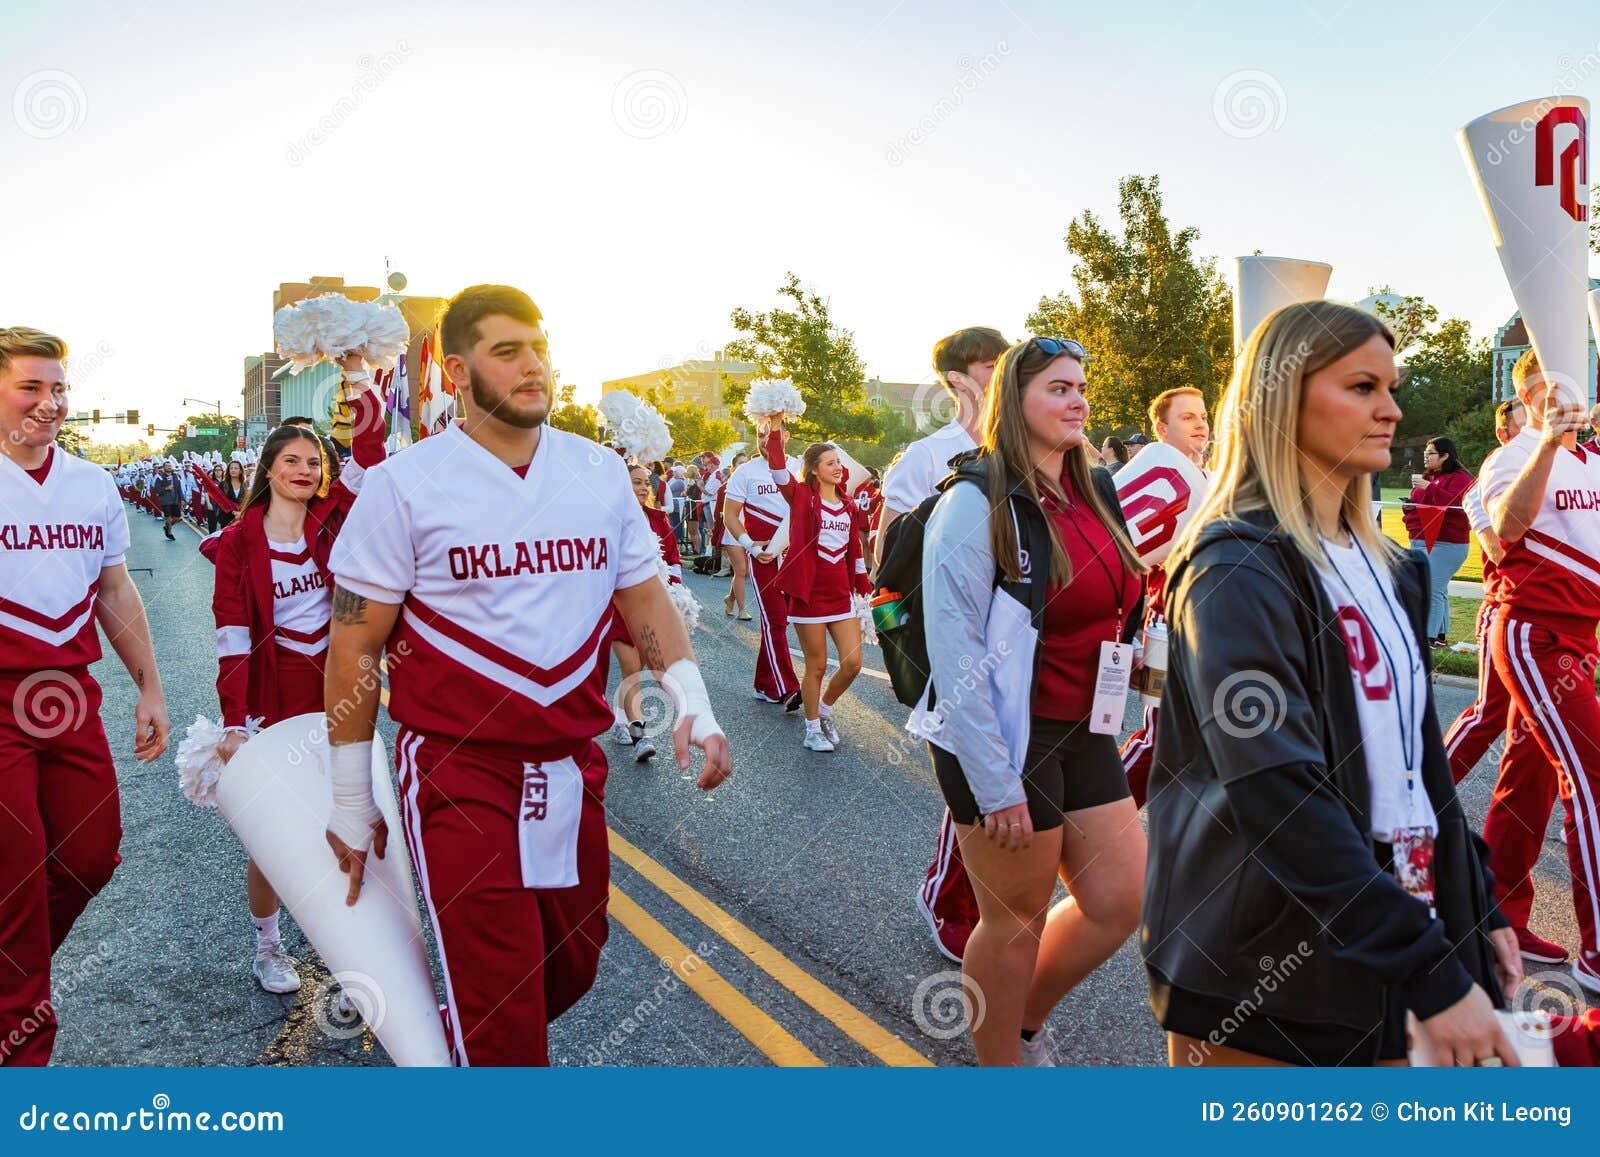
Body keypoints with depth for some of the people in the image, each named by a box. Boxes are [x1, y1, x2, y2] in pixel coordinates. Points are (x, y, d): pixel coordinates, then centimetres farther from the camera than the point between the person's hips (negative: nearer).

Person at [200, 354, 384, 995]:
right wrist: (232, 723, -15)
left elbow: (371, 449, -8)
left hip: (337, 690, 2)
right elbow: (233, 637, -9)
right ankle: (266, 946, 25)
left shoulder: (332, 518, 3)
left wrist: (357, 375, -14)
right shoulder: (238, 541, -5)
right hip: (272, 696, -2)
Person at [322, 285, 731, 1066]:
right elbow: (355, 648, -2)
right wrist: (352, 806, 1)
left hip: (574, 768, 5)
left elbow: (643, 597, 12)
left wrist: (692, 701, -4)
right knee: (502, 1025, -2)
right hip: (459, 772, -4)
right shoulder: (405, 484, -7)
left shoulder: (601, 473, 5)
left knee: (571, 968, 16)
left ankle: (455, 1041, 44)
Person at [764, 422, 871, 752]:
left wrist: (864, 588, 16)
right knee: (817, 665, 3)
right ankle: (813, 728, 21)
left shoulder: (847, 505, 10)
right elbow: (777, 468, -22)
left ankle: (824, 709, 27)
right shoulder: (801, 496, -4)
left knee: (852, 663, 0)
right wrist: (775, 428, -28)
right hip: (809, 594, -5)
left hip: (841, 594, 5)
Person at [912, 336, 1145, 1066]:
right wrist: (995, 785, -18)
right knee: (1017, 920, 7)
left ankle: (1025, 1021, 36)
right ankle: (1001, 1063, 31)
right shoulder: (978, 503, -15)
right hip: (1004, 742, -7)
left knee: (1121, 901, 11)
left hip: (1083, 735, 8)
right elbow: (954, 651, -18)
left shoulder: (1094, 494, 8)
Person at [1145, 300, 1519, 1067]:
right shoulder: (1241, 569, -18)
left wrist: (1475, 907, 12)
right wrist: (1433, 972, -25)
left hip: (1389, 920, 8)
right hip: (1266, 974, -7)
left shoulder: (1384, 568, 10)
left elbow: (1414, 750, 16)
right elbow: (1279, 794, -25)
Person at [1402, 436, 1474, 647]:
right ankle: (1441, 635, 19)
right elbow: (1419, 504, 30)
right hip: (1420, 541, 9)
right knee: (1438, 590, 13)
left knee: (1433, 590, -13)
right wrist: (1409, 505, 7)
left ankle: (1431, 637, -11)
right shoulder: (1427, 477, 19)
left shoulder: (1459, 478, -7)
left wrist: (1430, 488, -23)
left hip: (1445, 545, -9)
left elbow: (1457, 504, -23)